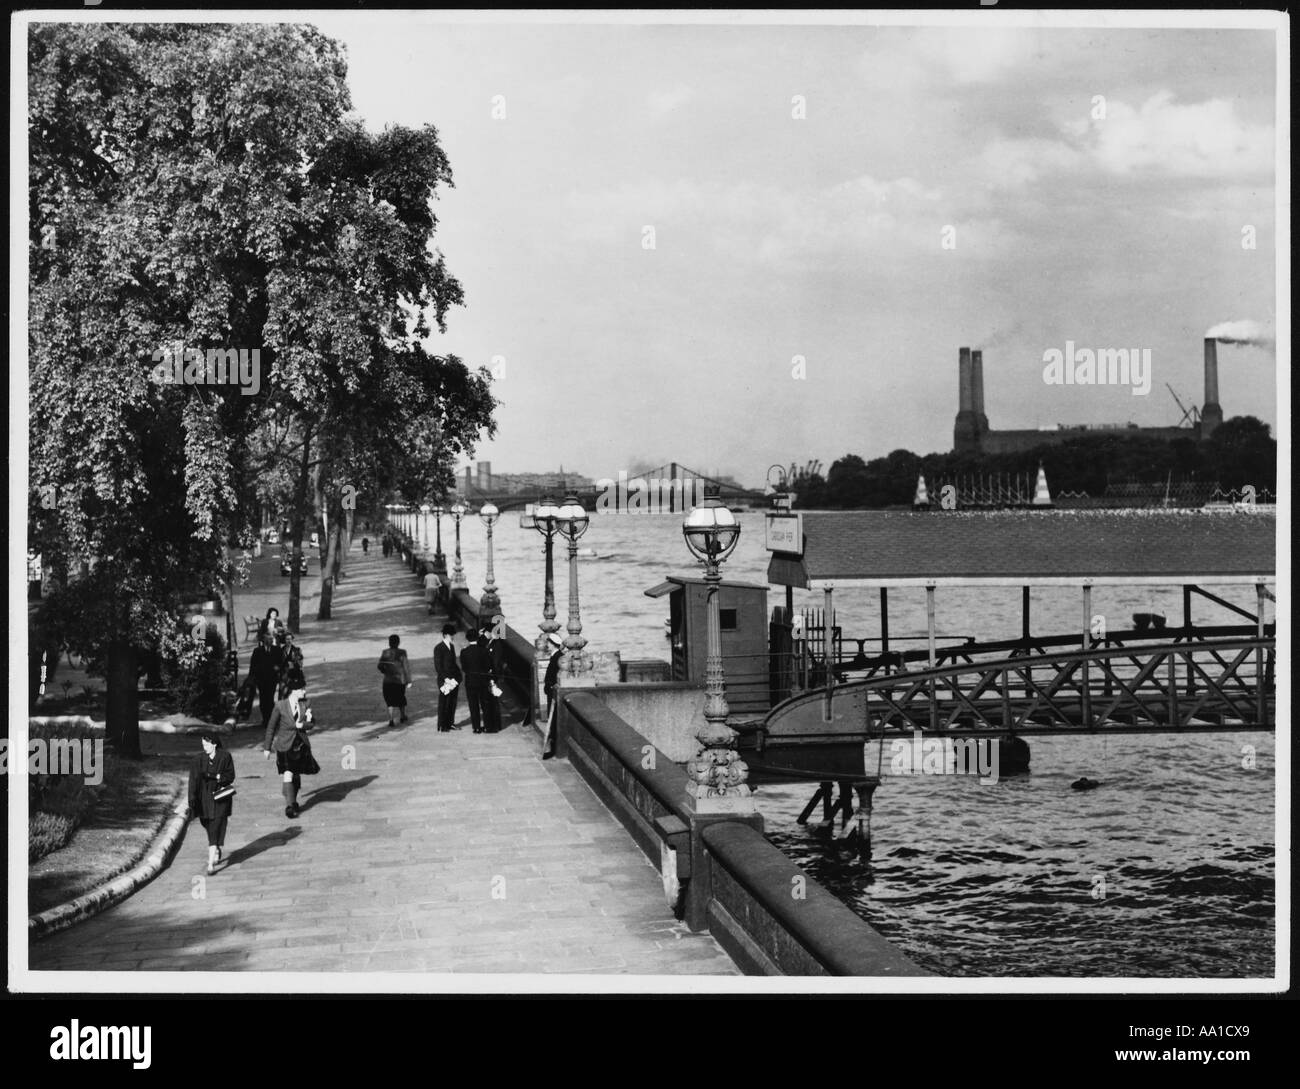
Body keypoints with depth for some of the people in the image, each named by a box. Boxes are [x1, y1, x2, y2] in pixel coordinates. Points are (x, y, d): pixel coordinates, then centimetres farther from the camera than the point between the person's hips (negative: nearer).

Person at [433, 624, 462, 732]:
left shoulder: (451, 646, 12)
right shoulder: (438, 648, -12)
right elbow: (437, 666, -14)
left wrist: (459, 673, 9)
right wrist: (445, 678, -19)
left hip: (454, 679, 7)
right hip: (444, 680, -7)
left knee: (452, 702, 12)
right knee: (443, 703, -1)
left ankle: (450, 723, 21)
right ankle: (441, 727, 4)